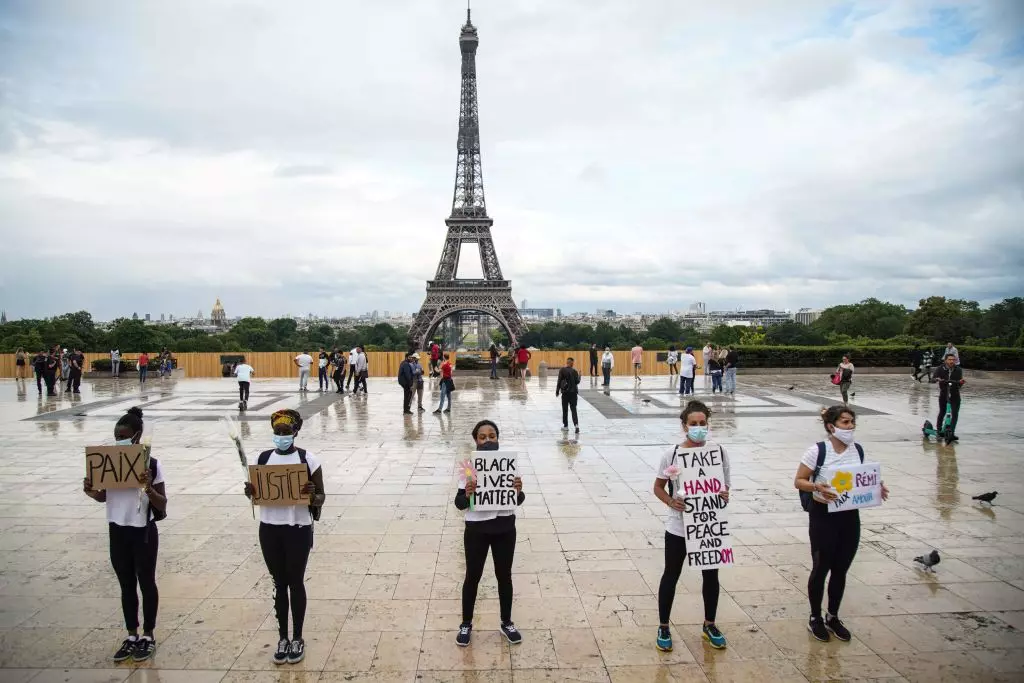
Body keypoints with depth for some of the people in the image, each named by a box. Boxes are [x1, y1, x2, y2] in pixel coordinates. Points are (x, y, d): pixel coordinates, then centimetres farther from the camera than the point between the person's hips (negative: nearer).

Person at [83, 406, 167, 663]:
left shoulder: (152, 465, -15)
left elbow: (162, 505, -12)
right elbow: (104, 496, 11)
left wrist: (149, 488, -31)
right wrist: (90, 492, -10)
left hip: (143, 533, -4)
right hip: (117, 531, 5)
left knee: (146, 583, 10)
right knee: (126, 585, 16)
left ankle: (148, 636, 25)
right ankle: (132, 636, 30)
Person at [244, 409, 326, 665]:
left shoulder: (308, 459, -9)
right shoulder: (263, 458, 2)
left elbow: (321, 498, -5)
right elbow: (256, 493, 11)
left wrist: (312, 495, -28)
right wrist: (250, 492, -12)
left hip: (298, 529, -3)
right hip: (269, 529, 3)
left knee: (296, 582, 8)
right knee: (279, 583, 14)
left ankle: (298, 638, 24)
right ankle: (282, 637, 28)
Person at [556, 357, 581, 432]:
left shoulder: (562, 370, -6)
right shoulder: (574, 371, -1)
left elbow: (559, 381, -7)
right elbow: (577, 382, 0)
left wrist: (557, 391, 0)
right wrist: (579, 376, 19)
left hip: (565, 392, -1)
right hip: (573, 392, 1)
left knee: (565, 409, 11)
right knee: (573, 409, 3)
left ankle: (565, 425, 17)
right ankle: (576, 424, -13)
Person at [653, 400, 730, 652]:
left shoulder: (718, 450, -8)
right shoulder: (673, 454, -13)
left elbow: (726, 484, 4)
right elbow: (658, 487, -3)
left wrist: (725, 495, -18)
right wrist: (671, 502, -21)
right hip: (679, 527, -2)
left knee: (711, 575, 18)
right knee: (671, 575, 11)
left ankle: (709, 625, 40)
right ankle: (663, 627, 29)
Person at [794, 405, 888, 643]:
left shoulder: (858, 450, 0)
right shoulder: (817, 450, -16)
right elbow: (798, 481, -11)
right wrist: (815, 486, -31)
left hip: (850, 516, 5)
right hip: (823, 516, -5)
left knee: (841, 569, 15)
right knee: (821, 568, 7)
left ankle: (833, 617, 34)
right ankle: (815, 618, 26)